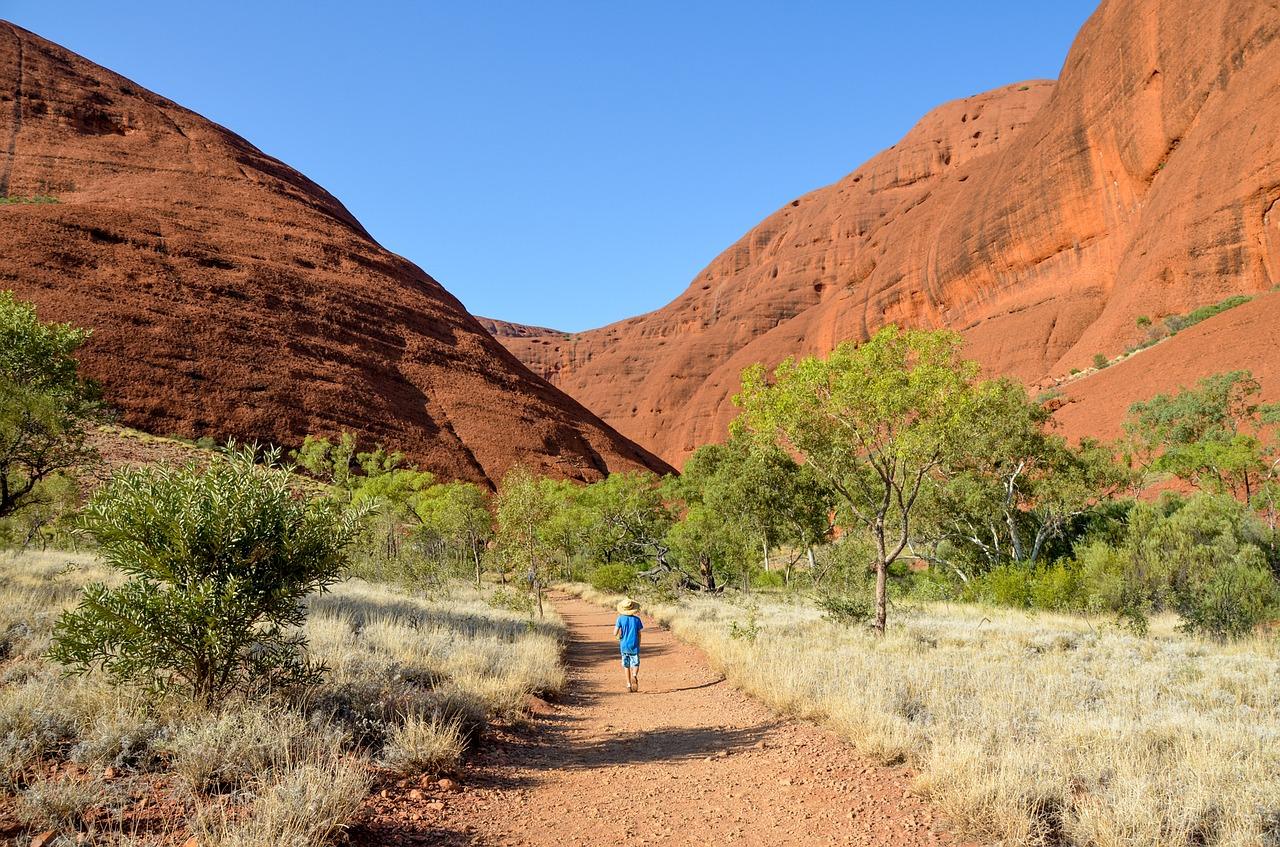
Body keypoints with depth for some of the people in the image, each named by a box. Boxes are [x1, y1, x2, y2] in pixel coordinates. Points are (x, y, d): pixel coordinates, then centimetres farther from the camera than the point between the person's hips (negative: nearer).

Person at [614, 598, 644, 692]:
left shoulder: (620, 619, -6)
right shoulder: (637, 619, -3)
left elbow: (615, 633, -11)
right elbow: (639, 634, 2)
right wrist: (638, 646, 14)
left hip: (624, 646, 1)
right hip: (634, 646, -1)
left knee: (626, 666, 13)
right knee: (635, 664, 5)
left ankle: (629, 684, 14)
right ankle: (634, 675, -26)